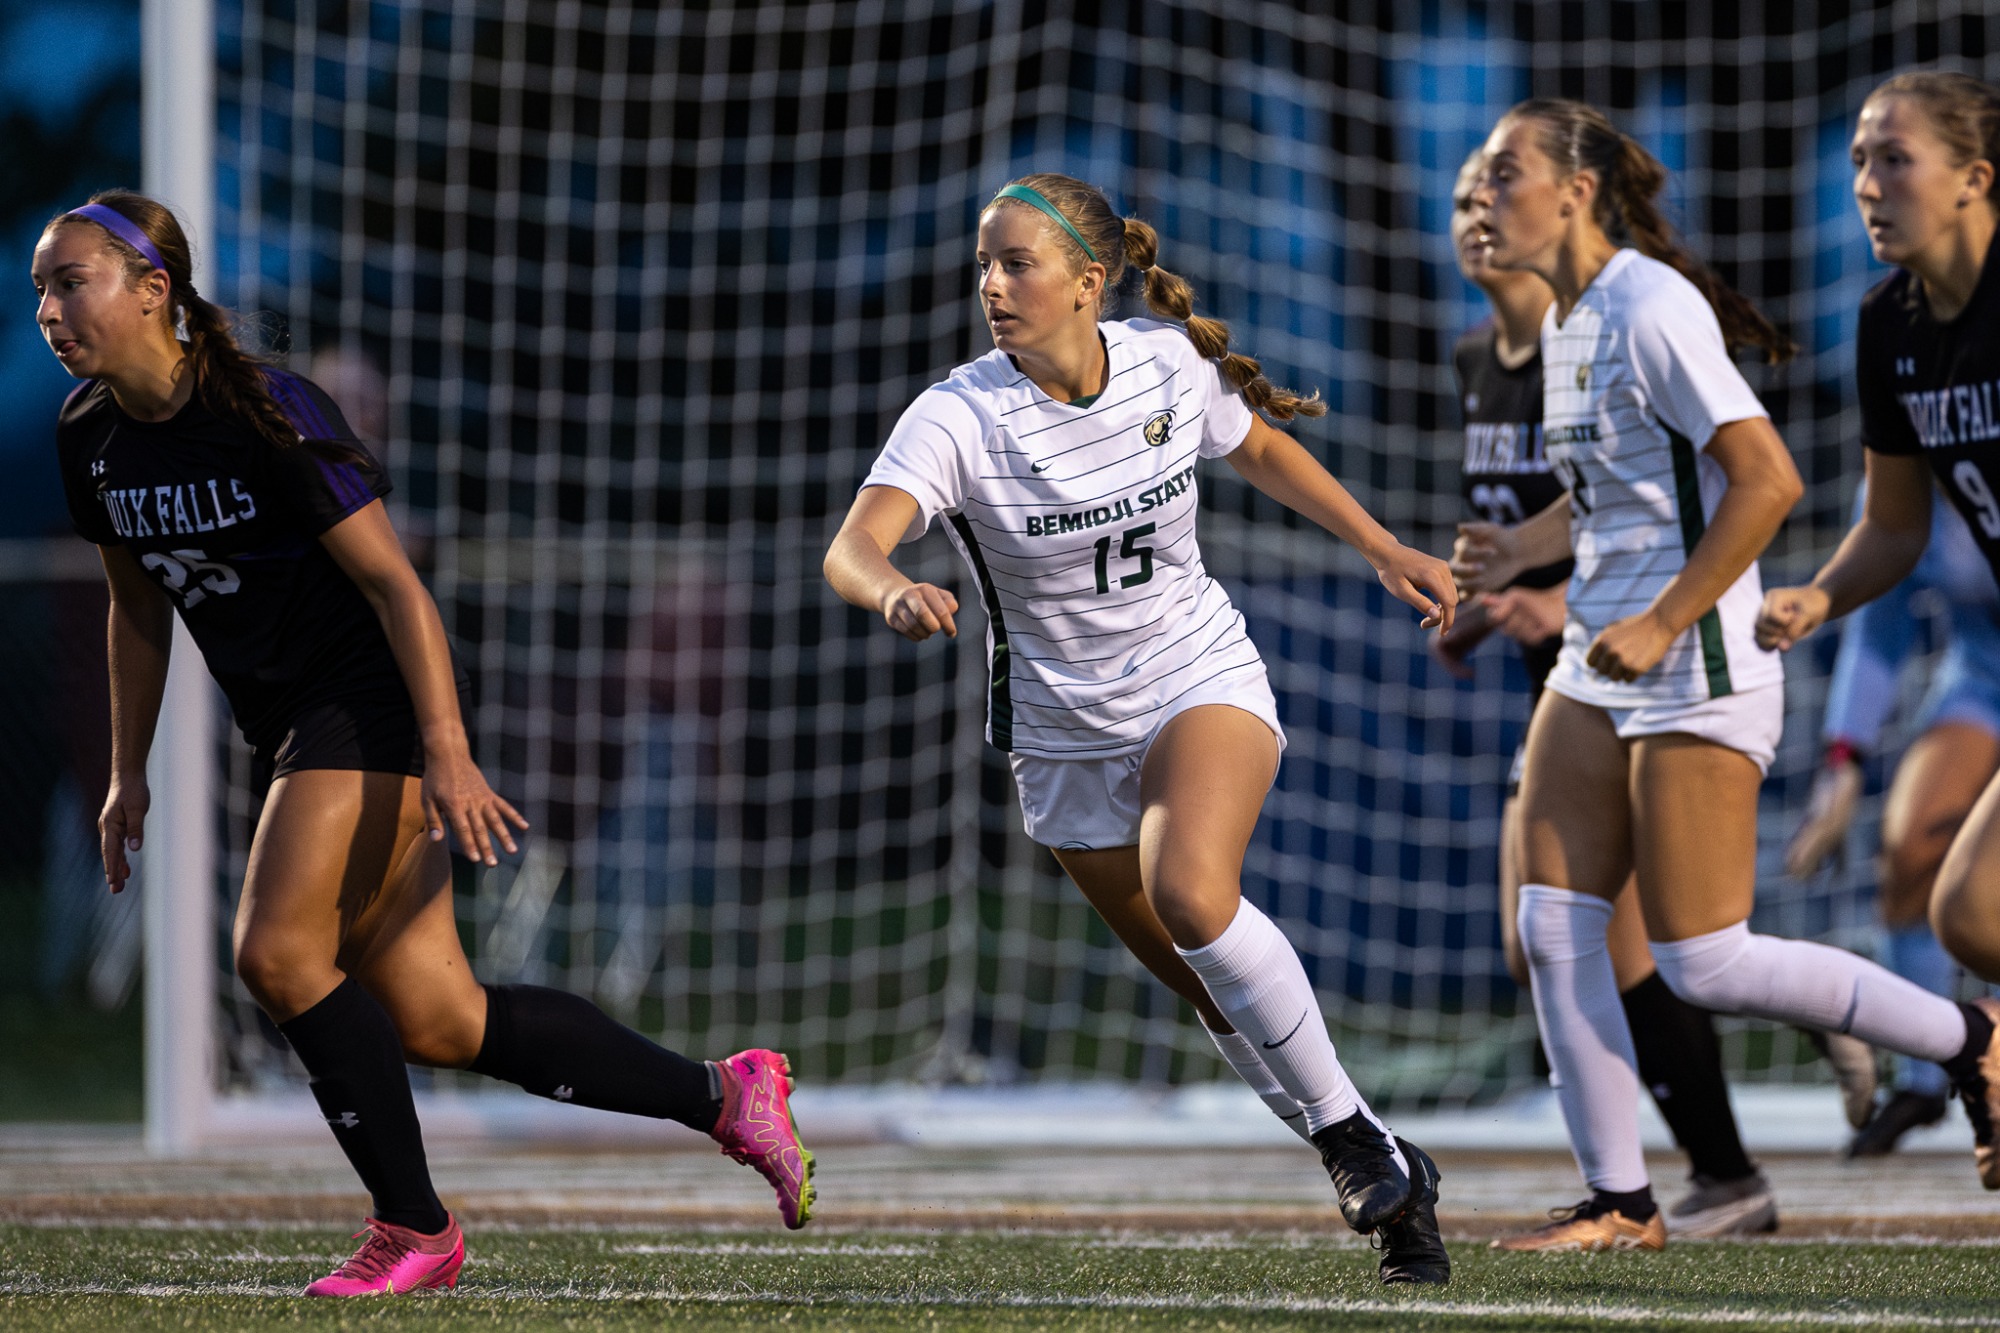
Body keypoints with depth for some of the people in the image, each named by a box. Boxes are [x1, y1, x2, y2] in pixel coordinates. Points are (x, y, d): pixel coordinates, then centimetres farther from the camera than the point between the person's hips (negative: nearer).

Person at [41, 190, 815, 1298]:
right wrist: (128, 772, 15)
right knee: (436, 1022, 3)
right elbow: (137, 605, 17)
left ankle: (413, 1231, -6)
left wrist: (448, 751, -24)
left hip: (371, 701, -7)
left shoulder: (266, 416, -19)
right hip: (285, 725, 7)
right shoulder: (90, 437, 2)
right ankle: (723, 1093, 14)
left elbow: (393, 583, -19)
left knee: (277, 953, -20)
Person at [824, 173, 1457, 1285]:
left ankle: (1355, 1136, -16)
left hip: (1207, 684, -1)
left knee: (1191, 893, -30)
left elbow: (1261, 448, 12)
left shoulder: (1171, 366, -11)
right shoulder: (959, 417, -19)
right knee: (1213, 984, 5)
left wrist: (1384, 547, 11)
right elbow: (853, 545, -35)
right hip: (1067, 731, 1)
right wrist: (894, 591, -57)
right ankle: (1392, 1184, 23)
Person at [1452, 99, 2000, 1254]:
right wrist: (1527, 547, 12)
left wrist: (1663, 623, -22)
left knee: (1703, 963, -6)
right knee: (1554, 930, 1)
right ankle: (1620, 1203, 8)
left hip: (1698, 677, -9)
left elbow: (1768, 478, -22)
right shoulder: (1564, 320, 12)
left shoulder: (1652, 307, -17)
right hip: (1599, 669, 9)